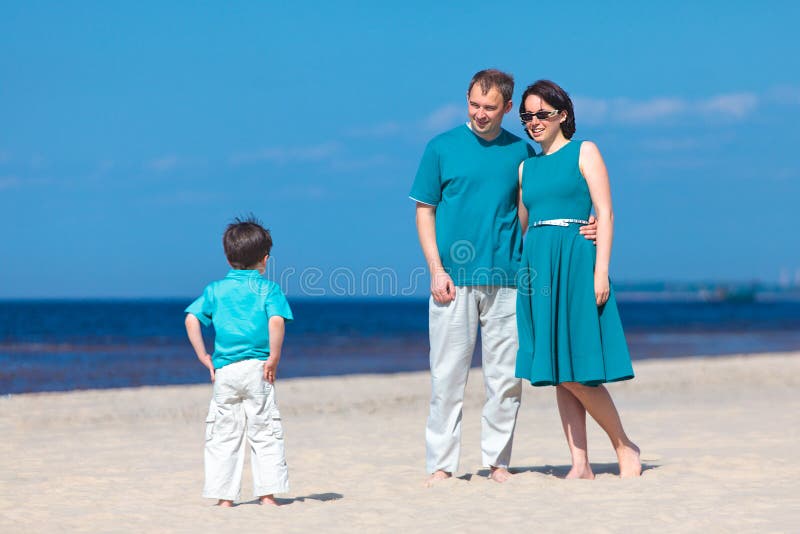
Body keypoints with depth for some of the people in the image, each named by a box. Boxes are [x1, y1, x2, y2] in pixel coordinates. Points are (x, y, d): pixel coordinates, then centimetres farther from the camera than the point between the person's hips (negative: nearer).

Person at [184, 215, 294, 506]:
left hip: (224, 370, 2)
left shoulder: (215, 289, 11)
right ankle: (267, 493, 1)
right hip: (257, 368, -2)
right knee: (265, 433, 4)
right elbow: (276, 321, -14)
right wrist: (274, 357, -9)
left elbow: (192, 319, 0)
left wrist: (203, 356, 4)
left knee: (223, 435, 7)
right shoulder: (268, 288, 3)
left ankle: (224, 496, 6)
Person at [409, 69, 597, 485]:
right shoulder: (442, 148, 5)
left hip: (505, 279, 2)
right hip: (454, 279, -2)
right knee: (447, 375, -2)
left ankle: (497, 461, 12)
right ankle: (440, 464, 4)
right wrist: (436, 269, -5)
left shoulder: (522, 152, 10)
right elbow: (424, 212, 5)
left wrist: (581, 229, -2)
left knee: (506, 377, 2)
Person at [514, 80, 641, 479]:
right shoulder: (527, 167, 17)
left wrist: (601, 270, -14)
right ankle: (580, 465, 5)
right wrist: (518, 276, 13)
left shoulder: (584, 153, 2)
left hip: (575, 262, -6)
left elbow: (605, 213, -4)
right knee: (559, 374, 2)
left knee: (576, 373, -10)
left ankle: (625, 446, 7)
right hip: (538, 266, 6)